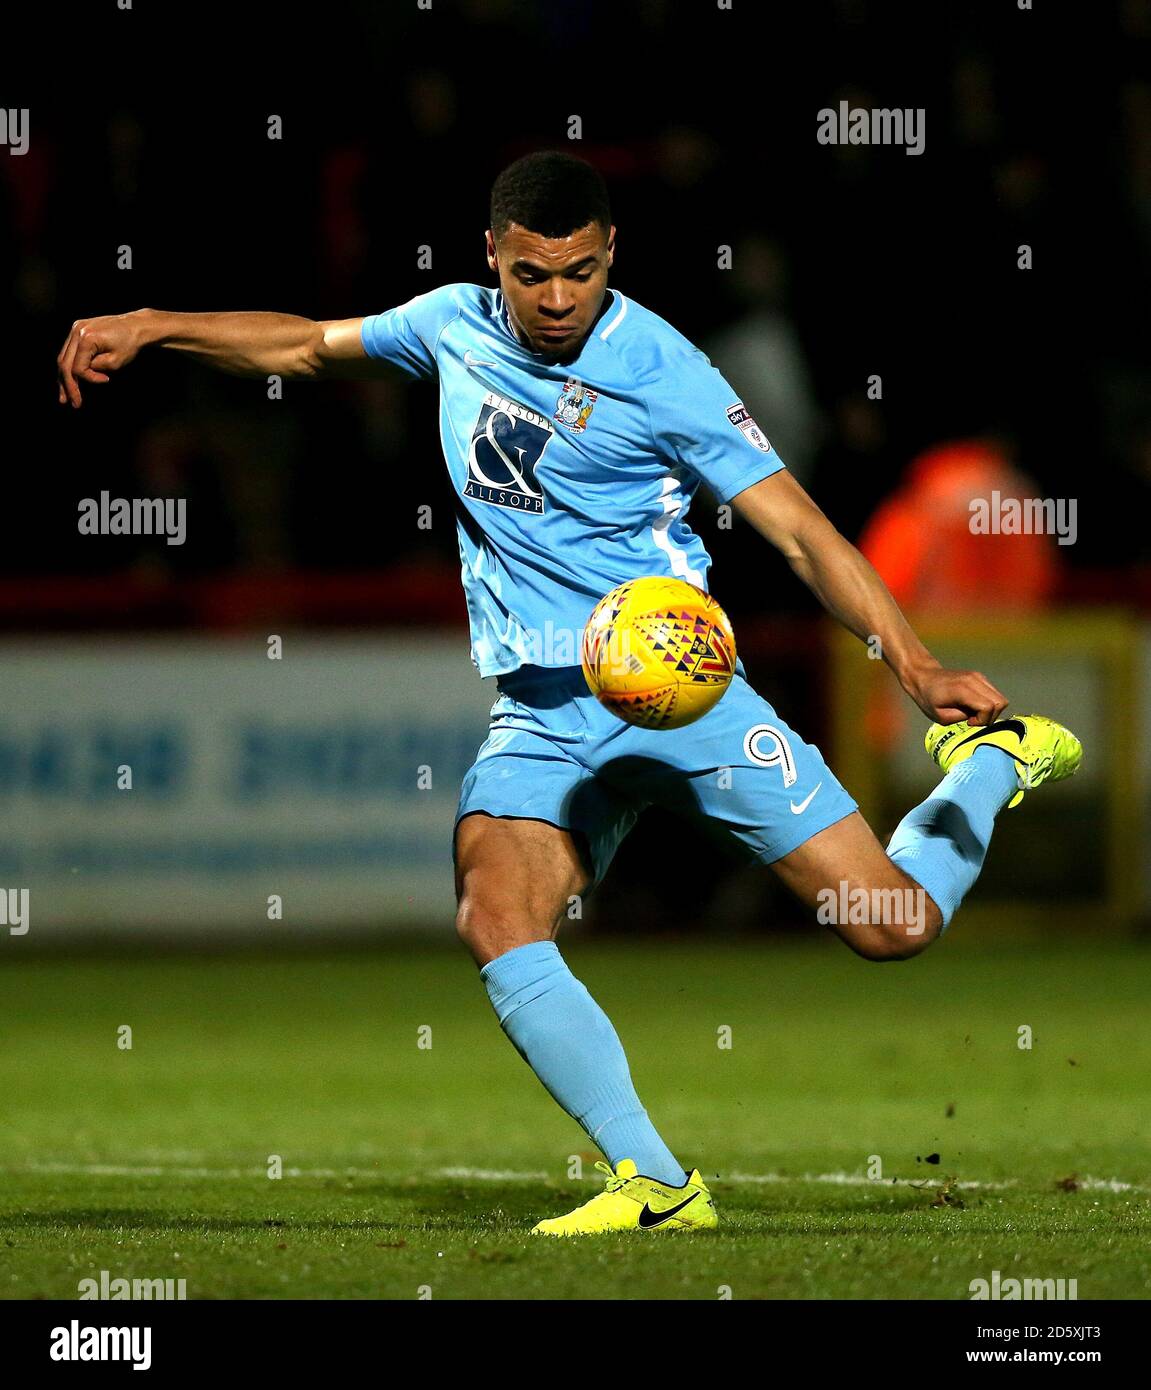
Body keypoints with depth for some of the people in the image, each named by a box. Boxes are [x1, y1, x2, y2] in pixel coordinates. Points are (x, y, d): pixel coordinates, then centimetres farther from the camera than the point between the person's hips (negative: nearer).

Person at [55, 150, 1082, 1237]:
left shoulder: (657, 369, -9)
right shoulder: (454, 327, 6)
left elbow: (799, 530, -9)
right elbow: (304, 345, 24)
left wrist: (915, 667, -18)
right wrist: (149, 327, 16)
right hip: (539, 717, 4)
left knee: (893, 925, -9)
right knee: (494, 923, -26)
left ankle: (990, 758, 23)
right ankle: (654, 1185, -23)